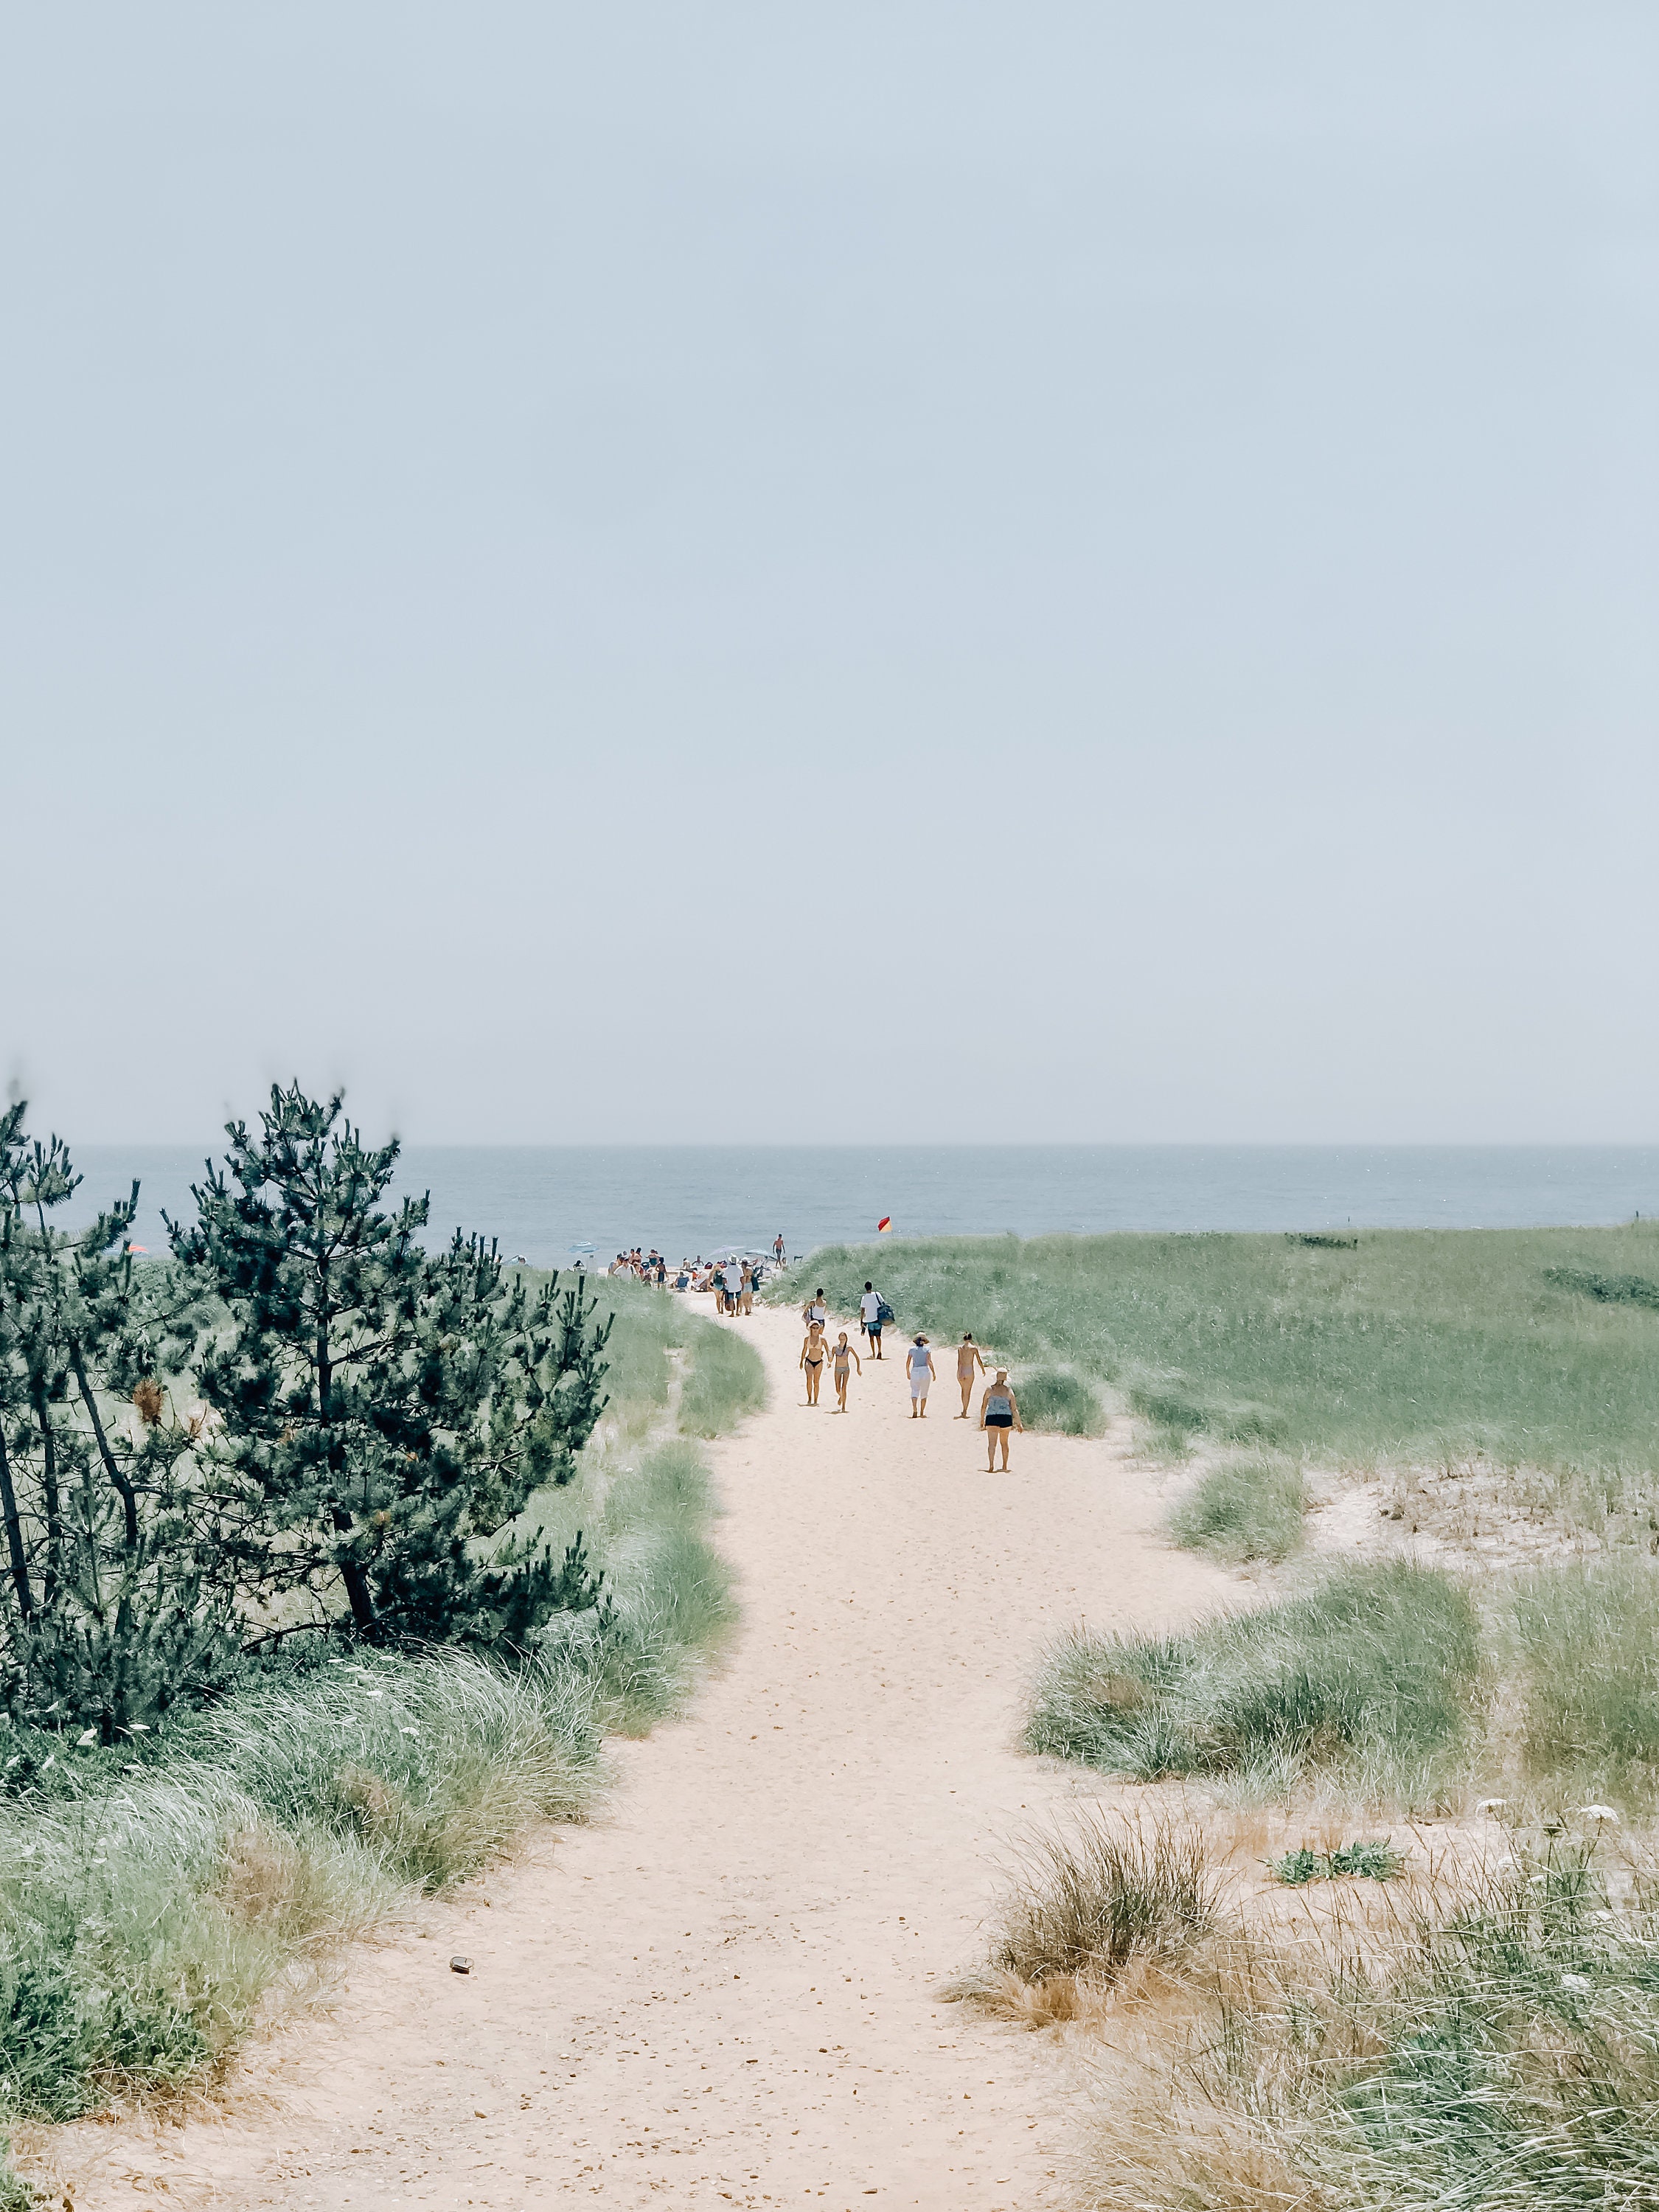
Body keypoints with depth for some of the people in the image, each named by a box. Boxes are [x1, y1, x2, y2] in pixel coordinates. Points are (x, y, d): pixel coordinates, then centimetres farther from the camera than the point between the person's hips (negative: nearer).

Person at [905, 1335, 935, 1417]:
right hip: (925, 1371, 0)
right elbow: (929, 1362, -8)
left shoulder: (912, 1349, 6)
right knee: (924, 1393, 12)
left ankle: (915, 1410, -23)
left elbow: (907, 1363, 5)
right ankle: (922, 1413, 16)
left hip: (915, 1372, 0)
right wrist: (933, 1373, -2)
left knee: (915, 1392, 0)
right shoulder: (927, 1349, 1)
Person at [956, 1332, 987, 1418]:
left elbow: (959, 1361, -9)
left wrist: (959, 1373, -13)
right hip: (969, 1371, -2)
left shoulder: (960, 1348, -1)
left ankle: (964, 1410, 23)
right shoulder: (974, 1348, -4)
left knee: (964, 1390, 22)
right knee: (967, 1392, 5)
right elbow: (979, 1361, 2)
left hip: (961, 1371, 2)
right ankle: (964, 1413, 4)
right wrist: (983, 1369, 19)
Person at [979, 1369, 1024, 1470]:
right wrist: (1019, 1424, 9)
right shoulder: (1009, 1391, 2)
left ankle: (991, 1466, -19)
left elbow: (983, 1406, 3)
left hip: (992, 1418, -2)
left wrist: (982, 1420, 16)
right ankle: (1005, 1467, 24)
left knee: (992, 1443, -4)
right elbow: (1014, 1409, 3)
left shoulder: (989, 1389, 0)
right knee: (1005, 1443, 18)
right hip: (1006, 1418, 2)